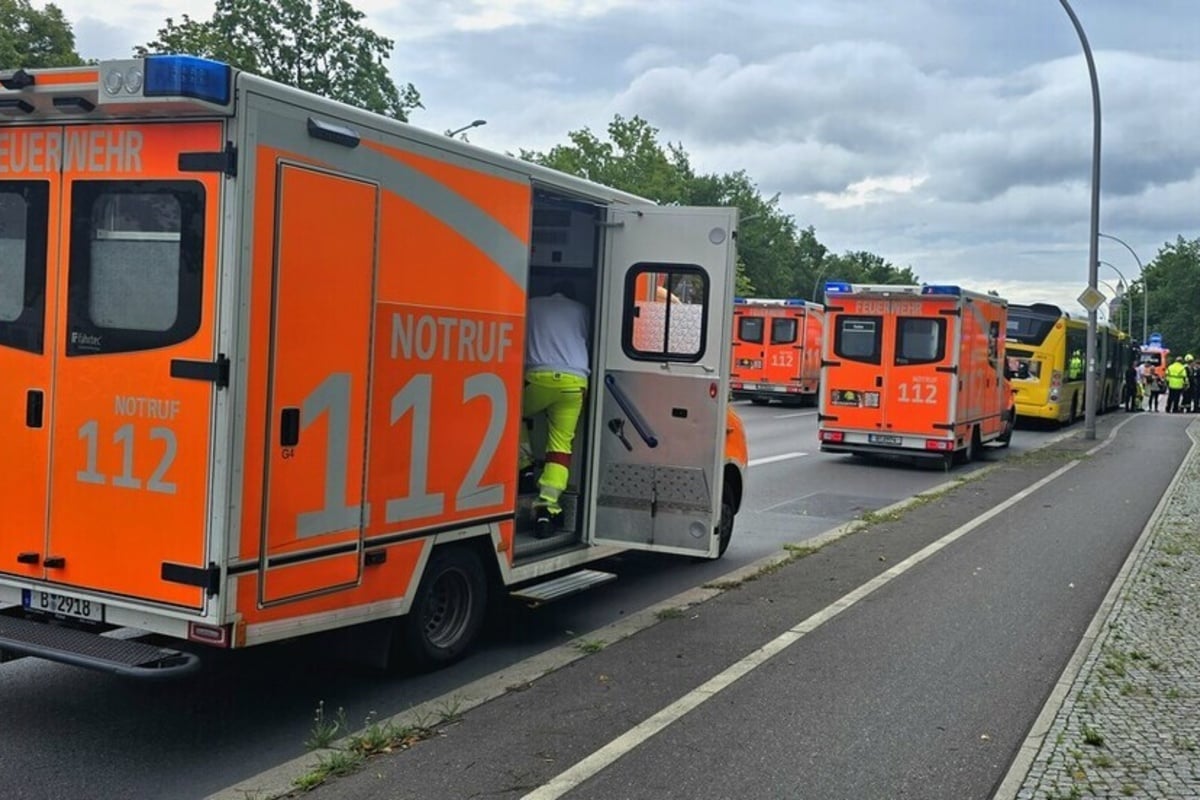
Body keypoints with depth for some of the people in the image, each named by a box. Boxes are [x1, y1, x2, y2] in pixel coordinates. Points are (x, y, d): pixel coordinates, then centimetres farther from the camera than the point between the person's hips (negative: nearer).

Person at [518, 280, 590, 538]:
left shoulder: (532, 305, 20)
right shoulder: (580, 310, 22)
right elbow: (590, 343, 28)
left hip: (538, 377, -1)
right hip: (574, 381, 1)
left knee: (517, 416, 29)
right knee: (561, 446, 0)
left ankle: (525, 469, 16)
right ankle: (547, 507, -13)